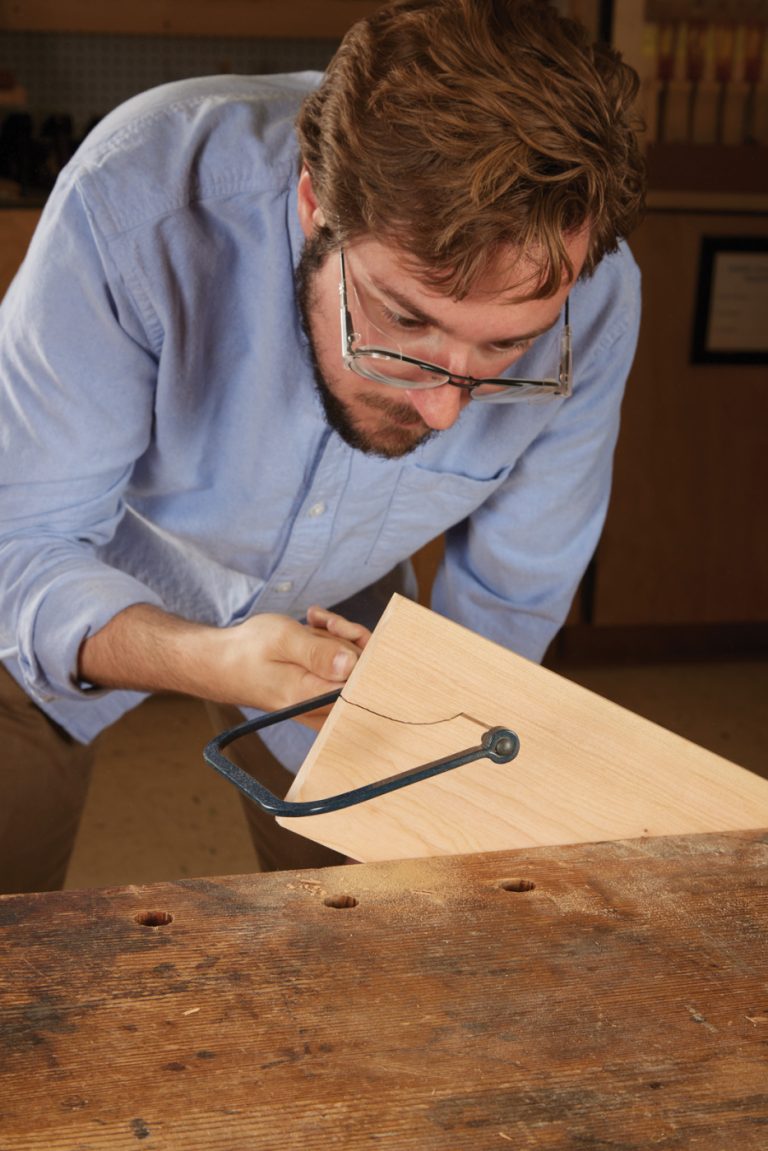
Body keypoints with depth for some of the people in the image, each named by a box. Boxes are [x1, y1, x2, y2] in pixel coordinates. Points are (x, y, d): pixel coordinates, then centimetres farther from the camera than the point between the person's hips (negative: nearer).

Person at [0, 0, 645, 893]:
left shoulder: (592, 305, -28)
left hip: (331, 610, 2)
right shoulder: (141, 196, -38)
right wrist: (209, 662, -48)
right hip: (86, 594, -1)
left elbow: (508, 600, -12)